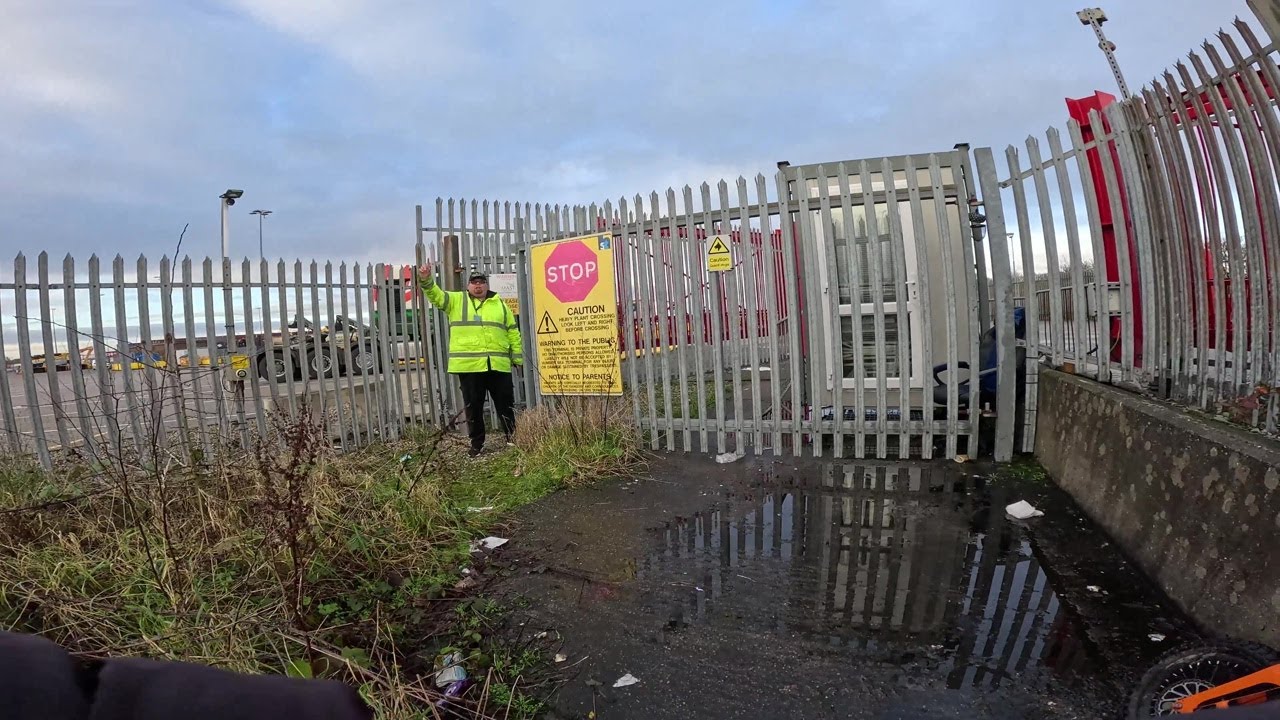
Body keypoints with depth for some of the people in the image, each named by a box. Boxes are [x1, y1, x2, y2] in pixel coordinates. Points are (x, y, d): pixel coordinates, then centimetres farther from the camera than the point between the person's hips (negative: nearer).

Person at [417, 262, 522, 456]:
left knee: (505, 404, 7)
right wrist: (426, 280, -25)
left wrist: (518, 357, 8)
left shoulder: (500, 304, 13)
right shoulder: (456, 300, 9)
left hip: (498, 365, 1)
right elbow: (435, 295, -6)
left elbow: (513, 332, 13)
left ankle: (513, 438, 19)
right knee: (473, 406, 6)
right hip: (469, 365, -1)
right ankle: (477, 443, 18)